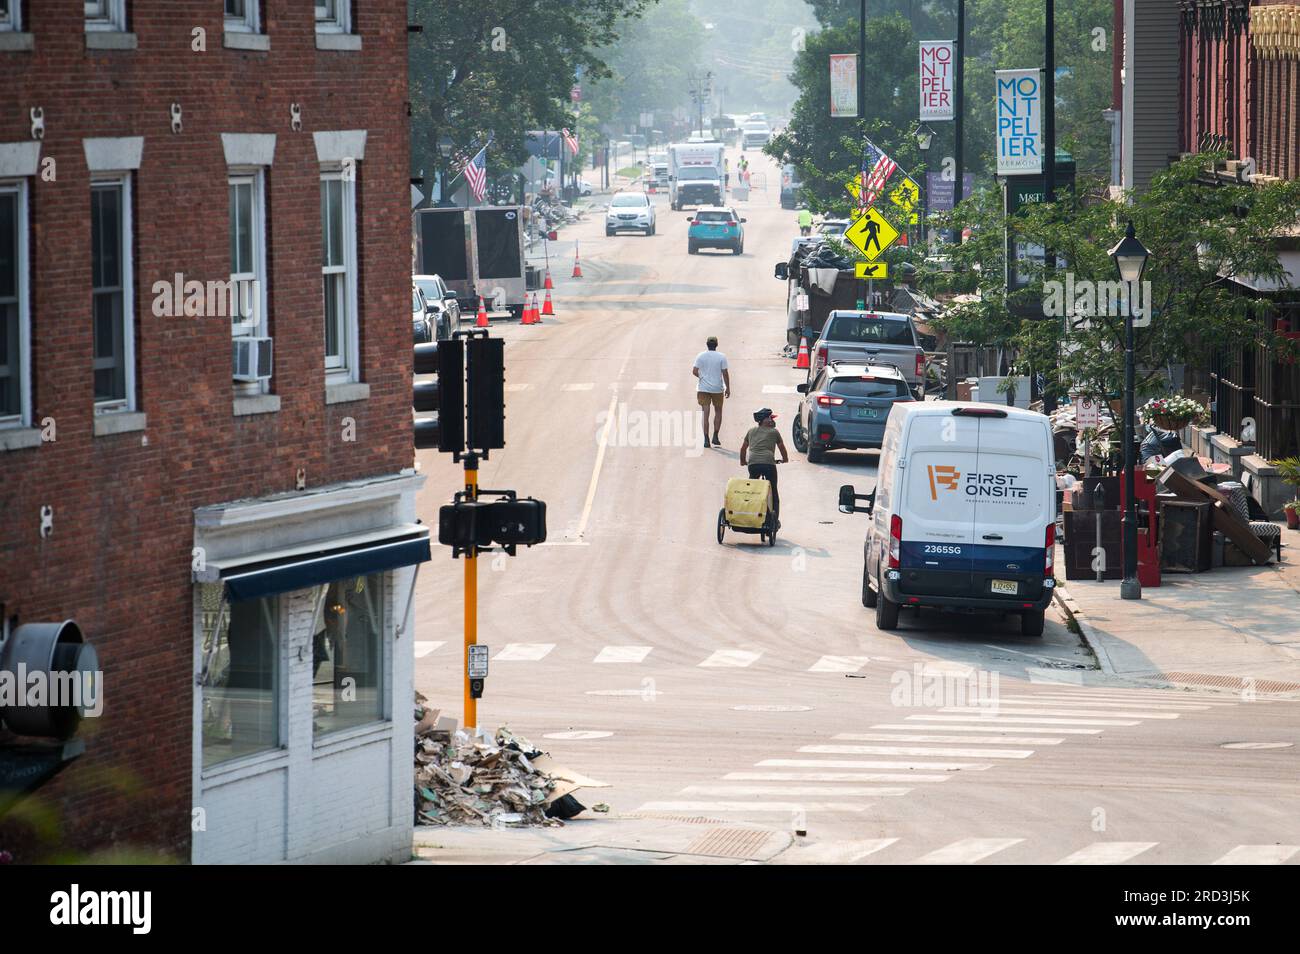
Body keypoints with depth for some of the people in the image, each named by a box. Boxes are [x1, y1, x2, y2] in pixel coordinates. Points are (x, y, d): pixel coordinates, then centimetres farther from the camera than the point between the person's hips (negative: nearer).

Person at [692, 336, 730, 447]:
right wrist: (728, 388, 2)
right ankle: (715, 437, 12)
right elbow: (725, 373, -6)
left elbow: (694, 371, -5)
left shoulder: (700, 356, -3)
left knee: (705, 413, 2)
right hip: (717, 388, -1)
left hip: (703, 388, 1)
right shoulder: (721, 357, -6)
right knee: (718, 411, 16)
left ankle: (706, 439, -3)